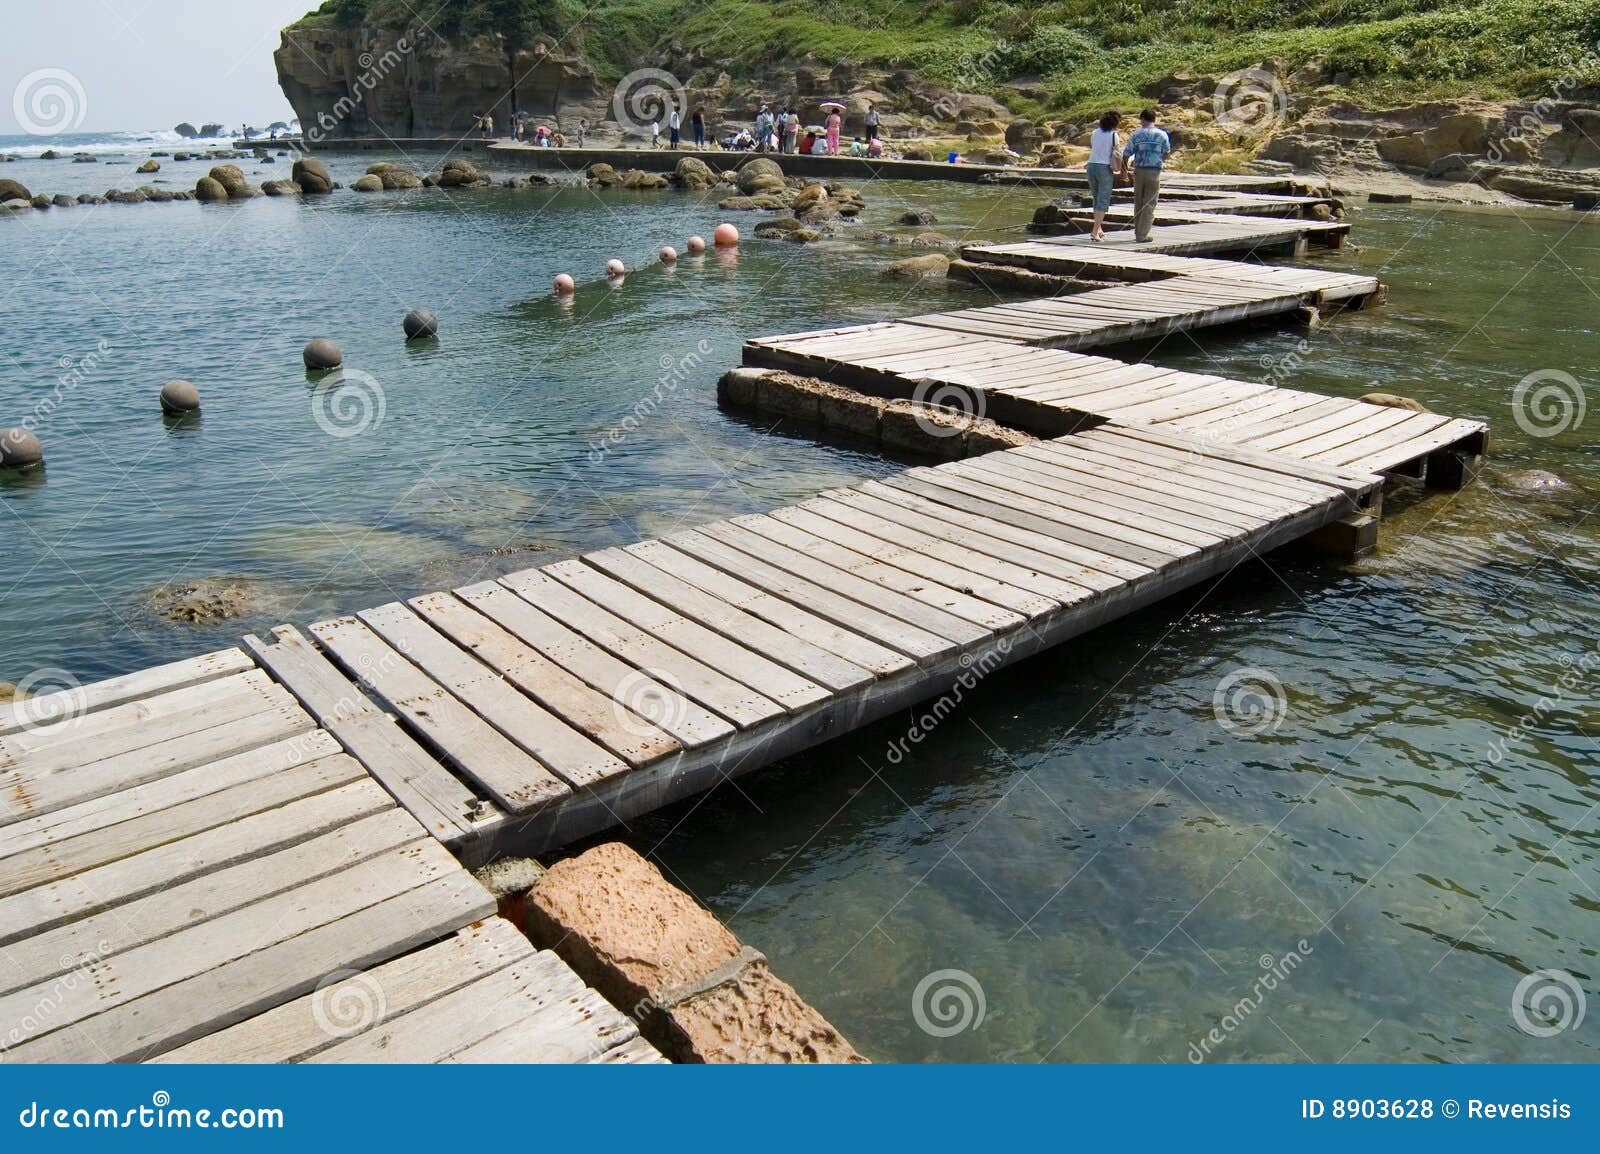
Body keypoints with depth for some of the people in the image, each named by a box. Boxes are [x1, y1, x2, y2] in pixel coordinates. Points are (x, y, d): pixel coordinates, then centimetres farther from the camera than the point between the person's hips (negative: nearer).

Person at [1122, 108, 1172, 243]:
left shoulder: (1135, 134, 0)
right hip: (1154, 172, -2)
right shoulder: (1162, 134, 0)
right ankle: (1142, 235, -3)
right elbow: (1167, 153, 11)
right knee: (1149, 204, 2)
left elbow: (1126, 154, 2)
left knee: (1138, 203, 14)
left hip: (1139, 171, 2)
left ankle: (1138, 232, 16)